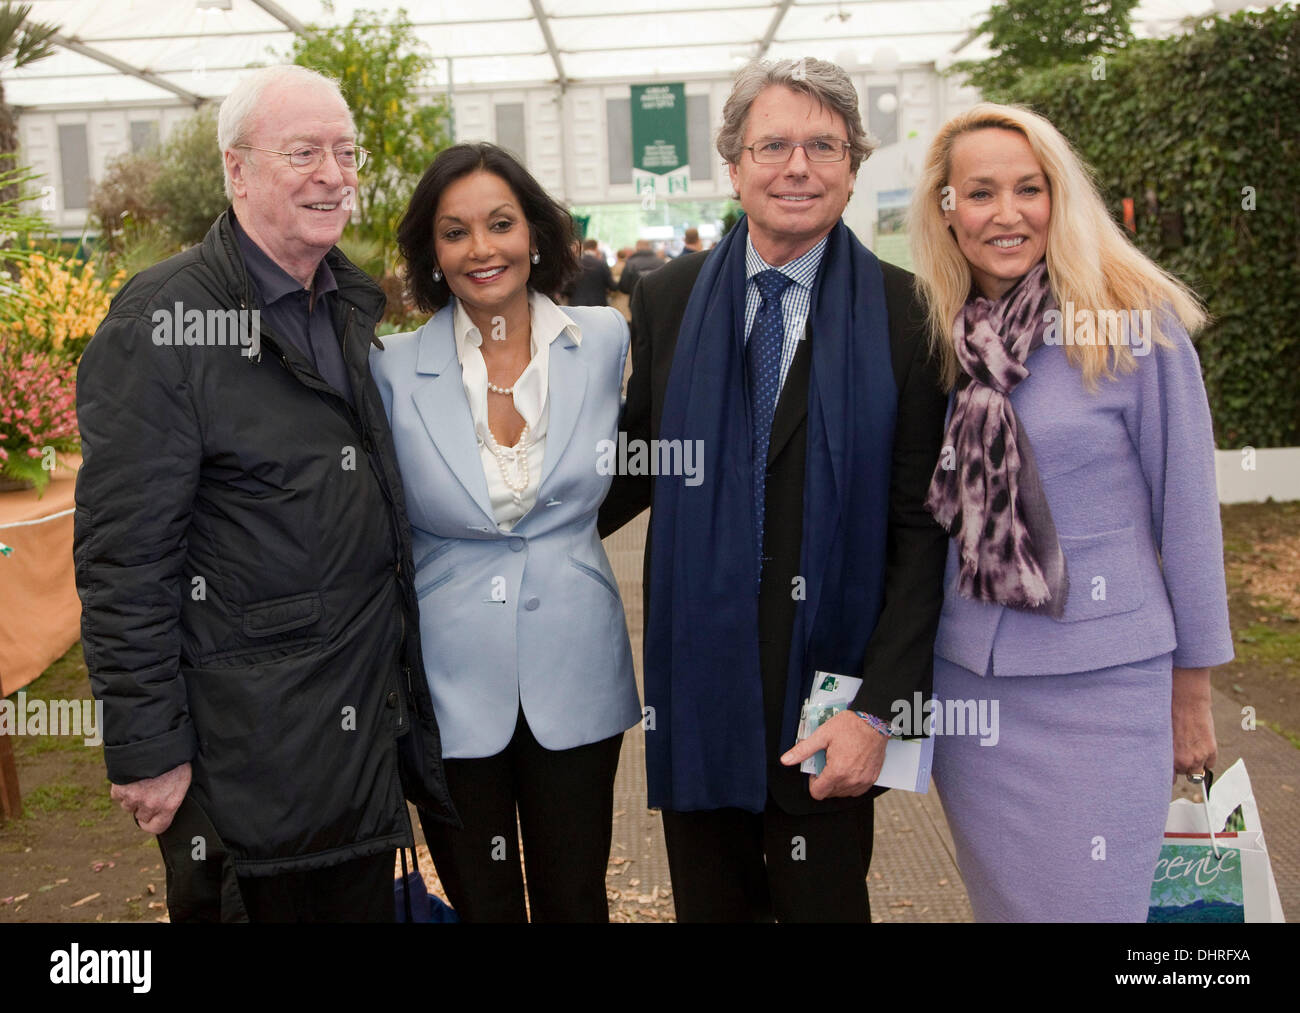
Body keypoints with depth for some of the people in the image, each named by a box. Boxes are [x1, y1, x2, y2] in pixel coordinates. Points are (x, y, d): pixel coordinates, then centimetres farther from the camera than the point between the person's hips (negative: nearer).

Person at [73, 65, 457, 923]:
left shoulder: (356, 305, 9)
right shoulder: (164, 322, -14)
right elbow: (123, 556, -16)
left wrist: (400, 688, 14)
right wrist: (146, 748, -15)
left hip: (369, 721, 7)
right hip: (244, 749, -7)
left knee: (366, 901, 19)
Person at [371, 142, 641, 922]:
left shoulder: (606, 341, -3)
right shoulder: (394, 369, -6)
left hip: (573, 674, 1)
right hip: (451, 680, 0)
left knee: (576, 901, 13)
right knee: (481, 906, 14)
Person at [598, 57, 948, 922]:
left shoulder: (905, 313, -6)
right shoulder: (669, 299, 3)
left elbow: (922, 527, -8)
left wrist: (877, 709, -13)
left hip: (829, 683, -2)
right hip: (696, 675, 3)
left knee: (824, 900, 11)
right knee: (707, 901, 16)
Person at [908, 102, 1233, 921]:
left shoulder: (1135, 325, -9)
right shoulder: (935, 338, 2)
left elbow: (1186, 515, -3)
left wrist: (1193, 693, 0)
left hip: (1100, 688, -4)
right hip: (964, 681, 4)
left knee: (1089, 902, 4)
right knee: (1001, 897, 17)